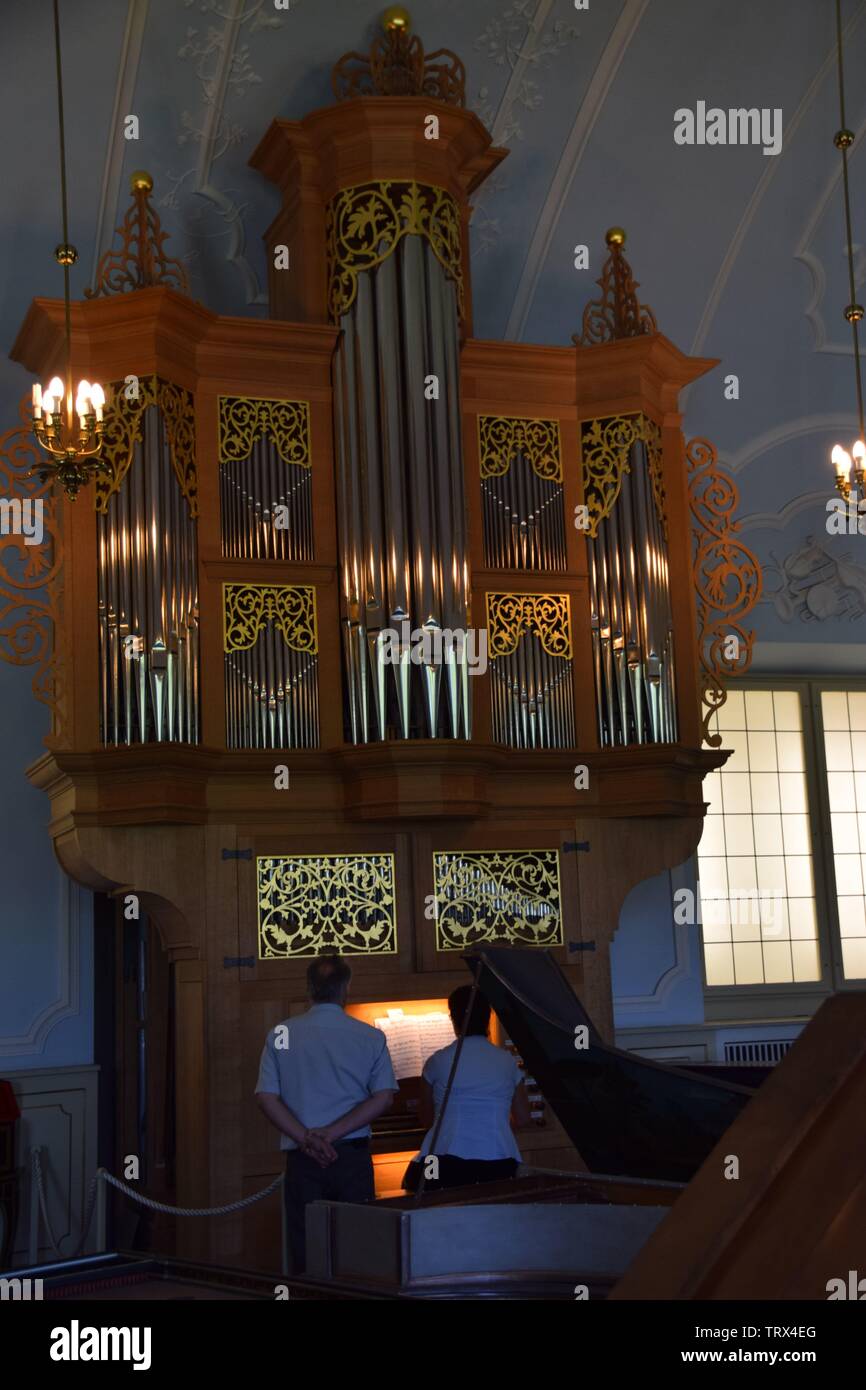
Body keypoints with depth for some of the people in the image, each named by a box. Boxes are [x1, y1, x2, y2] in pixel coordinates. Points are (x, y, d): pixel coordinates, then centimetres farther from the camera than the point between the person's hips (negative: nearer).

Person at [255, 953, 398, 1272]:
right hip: (353, 1156, 0)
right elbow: (384, 1098, -6)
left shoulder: (281, 1034, 1)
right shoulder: (371, 1037, 0)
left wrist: (306, 1139, -10)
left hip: (302, 1161, 0)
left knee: (306, 1255, 7)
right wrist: (333, 1133, -10)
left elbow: (266, 1097, -5)